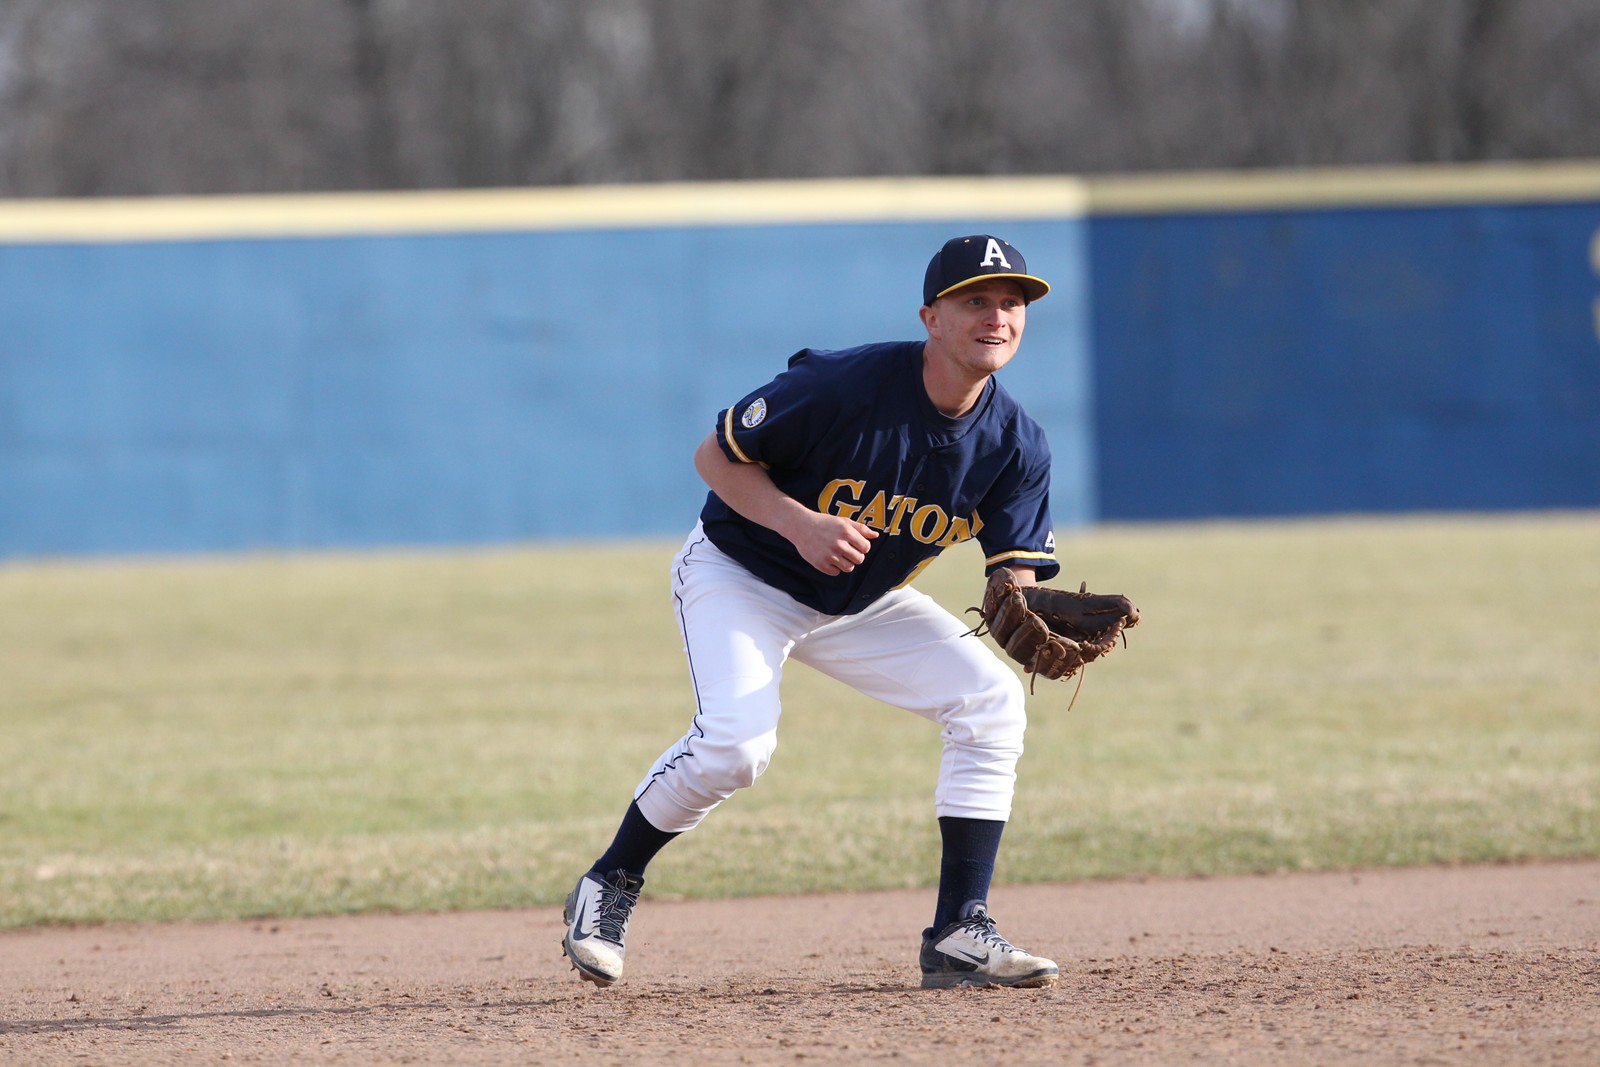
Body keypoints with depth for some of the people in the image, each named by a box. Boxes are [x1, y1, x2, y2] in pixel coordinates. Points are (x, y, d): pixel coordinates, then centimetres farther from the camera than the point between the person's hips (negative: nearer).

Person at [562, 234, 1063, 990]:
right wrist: (800, 524, -33)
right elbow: (715, 453, -18)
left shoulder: (1016, 446, -15)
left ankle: (957, 936, -8)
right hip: (739, 575, -5)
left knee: (990, 700, -12)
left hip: (865, 603, 6)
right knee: (737, 740, -28)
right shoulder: (844, 387, -29)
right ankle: (608, 887, -4)